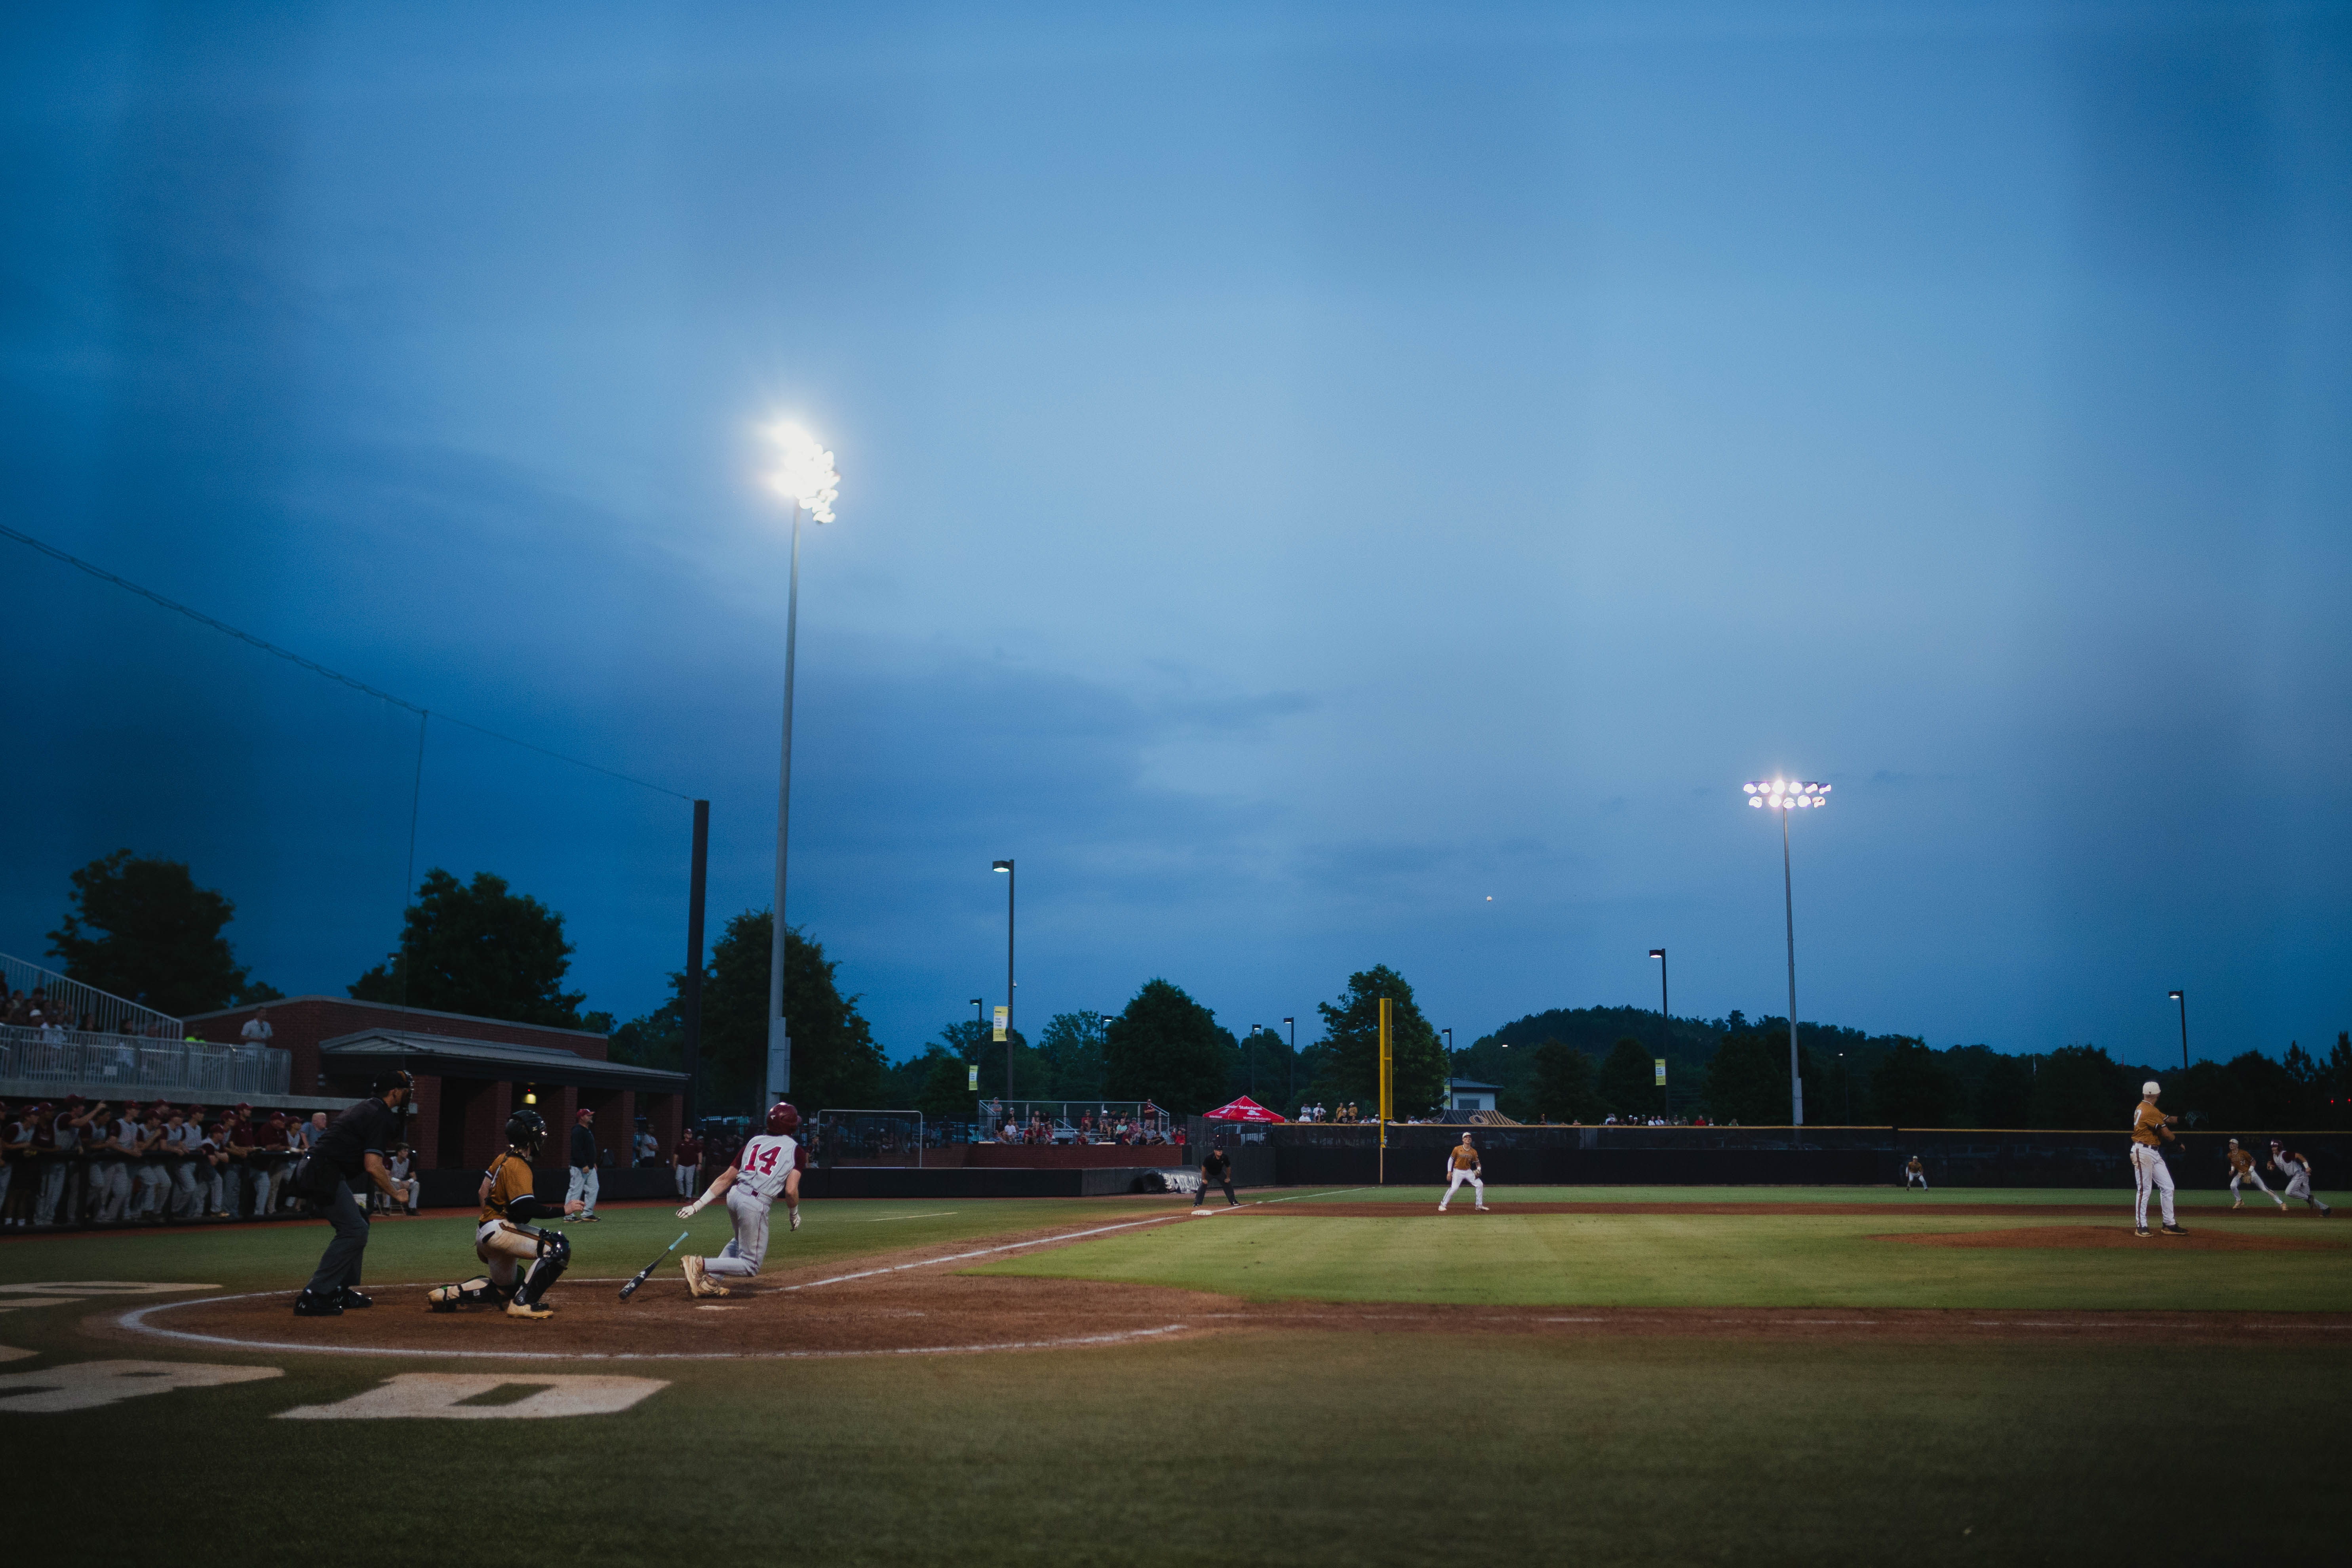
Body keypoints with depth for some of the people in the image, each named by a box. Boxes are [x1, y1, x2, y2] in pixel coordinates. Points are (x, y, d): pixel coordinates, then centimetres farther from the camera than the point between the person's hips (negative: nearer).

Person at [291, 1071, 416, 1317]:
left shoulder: (367, 1107, 20)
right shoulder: (380, 1117, -11)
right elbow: (372, 1166, -17)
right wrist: (395, 1193, -7)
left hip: (311, 1170, 11)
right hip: (324, 1174, -11)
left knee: (358, 1221, 19)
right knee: (354, 1230, -13)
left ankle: (344, 1290, 21)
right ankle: (313, 1297, -17)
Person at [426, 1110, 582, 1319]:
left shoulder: (503, 1159, 11)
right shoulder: (519, 1167, -18)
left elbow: (483, 1192, 19)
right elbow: (527, 1208, -28)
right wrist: (563, 1210, -23)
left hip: (485, 1231, 10)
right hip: (499, 1230, -10)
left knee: (503, 1290, 25)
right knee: (558, 1247, -22)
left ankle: (446, 1295, 20)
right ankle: (523, 1304, -19)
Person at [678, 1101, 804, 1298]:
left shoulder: (755, 1141, 16)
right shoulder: (794, 1149, 0)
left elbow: (726, 1179, 12)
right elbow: (791, 1191, -10)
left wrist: (698, 1205, 12)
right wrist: (795, 1214, 9)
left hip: (734, 1195, 7)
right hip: (755, 1205, -7)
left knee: (741, 1243, 34)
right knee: (751, 1266, 4)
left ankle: (708, 1280, 17)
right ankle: (700, 1265, -13)